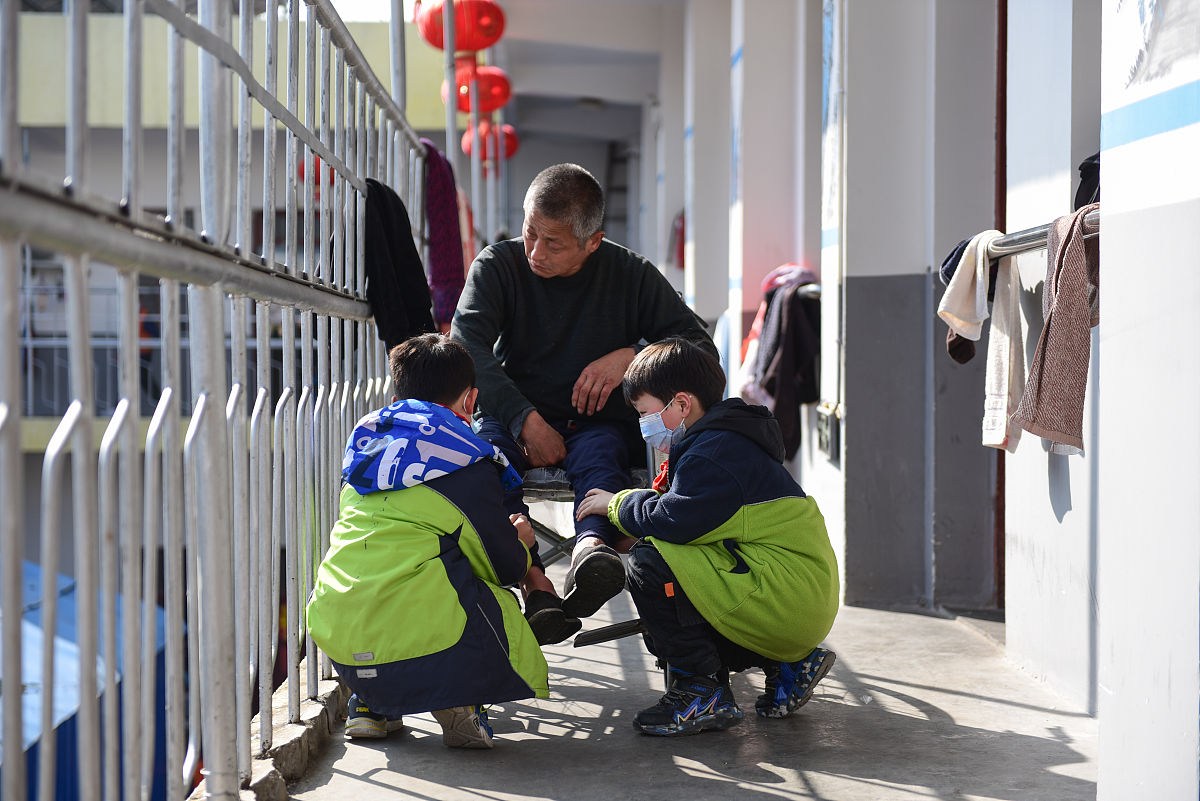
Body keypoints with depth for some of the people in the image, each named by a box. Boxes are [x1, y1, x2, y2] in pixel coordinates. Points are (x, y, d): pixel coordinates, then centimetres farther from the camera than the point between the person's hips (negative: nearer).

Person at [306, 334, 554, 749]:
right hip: (423, 636, -6)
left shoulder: (366, 445, 19)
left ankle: (367, 703, 18)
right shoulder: (470, 464, -1)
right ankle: (460, 699, -4)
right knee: (500, 604, 22)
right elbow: (504, 566, 4)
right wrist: (520, 544, 30)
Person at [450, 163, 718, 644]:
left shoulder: (631, 275, 2)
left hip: (598, 425, -1)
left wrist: (629, 356, -15)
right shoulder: (498, 265, 2)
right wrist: (527, 420, -23)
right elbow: (466, 352, -11)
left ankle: (592, 549, -66)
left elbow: (702, 347, 2)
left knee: (599, 453, -36)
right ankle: (535, 582, -50)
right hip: (515, 419, 1)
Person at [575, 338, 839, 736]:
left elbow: (674, 520, -23)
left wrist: (618, 504, -5)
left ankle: (701, 693, -11)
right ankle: (786, 665, 17)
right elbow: (680, 514, 24)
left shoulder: (713, 453, -14)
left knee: (649, 566, -17)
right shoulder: (726, 442, 20)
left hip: (782, 596, -11)